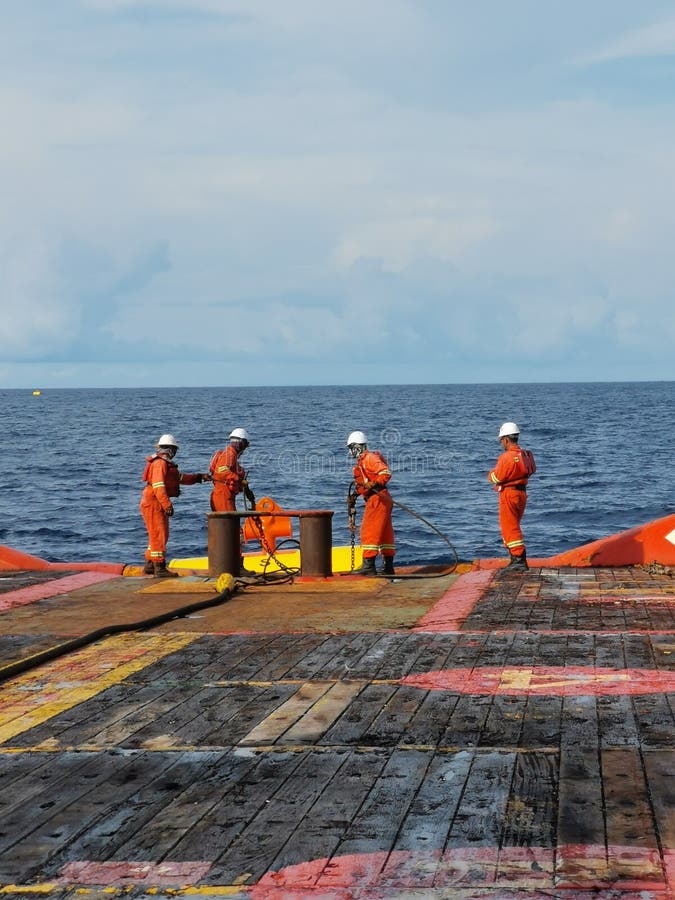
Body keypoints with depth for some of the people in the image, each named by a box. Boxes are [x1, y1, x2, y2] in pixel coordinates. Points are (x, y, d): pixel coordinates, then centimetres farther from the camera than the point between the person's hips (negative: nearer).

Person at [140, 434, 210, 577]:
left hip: (159, 504, 11)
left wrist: (199, 477, 20)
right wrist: (167, 504, -34)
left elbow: (180, 477, 25)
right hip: (153, 503, -11)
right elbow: (158, 486, -27)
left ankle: (149, 565, 26)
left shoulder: (166, 464, 18)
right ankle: (159, 568, -10)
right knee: (159, 535, -10)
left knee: (161, 535, 18)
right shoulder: (160, 463, -16)